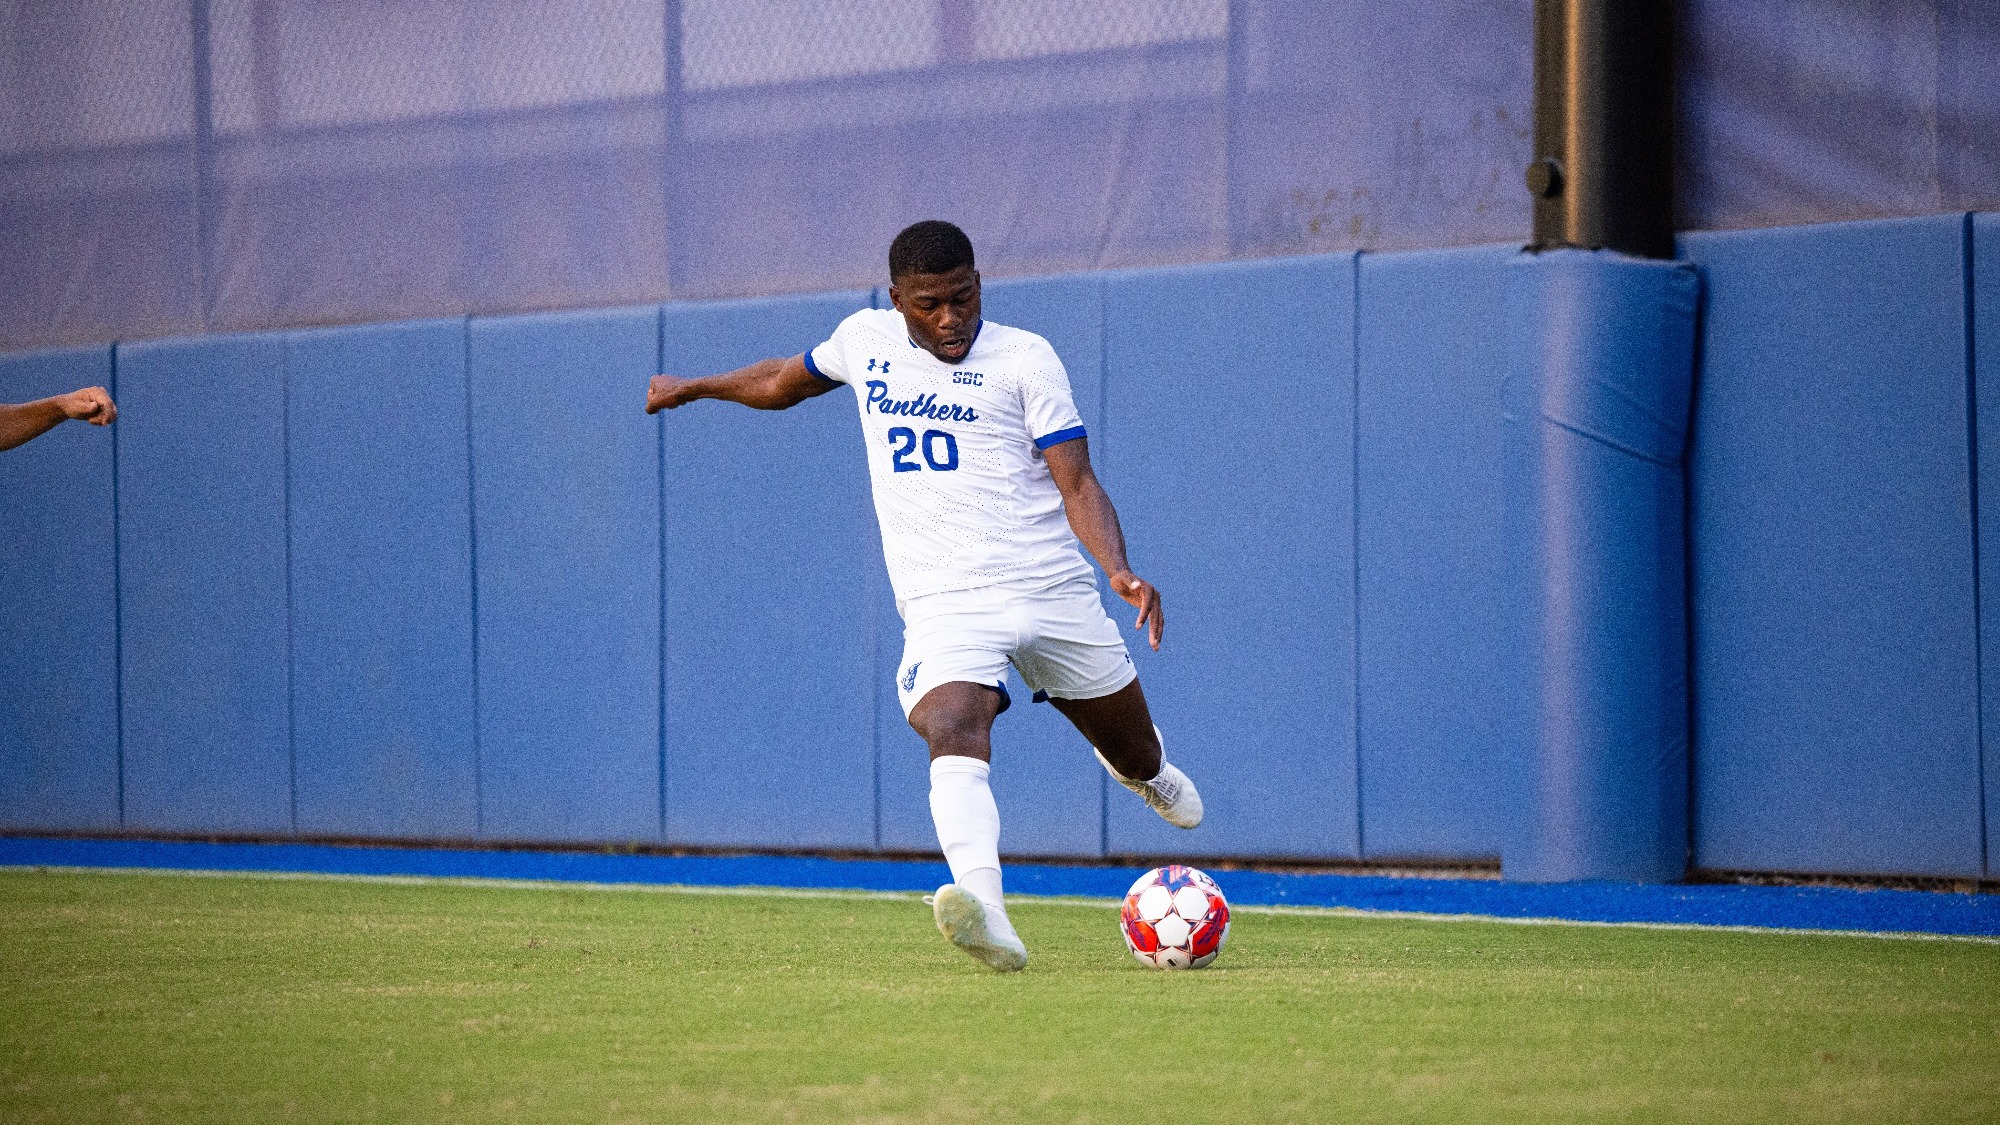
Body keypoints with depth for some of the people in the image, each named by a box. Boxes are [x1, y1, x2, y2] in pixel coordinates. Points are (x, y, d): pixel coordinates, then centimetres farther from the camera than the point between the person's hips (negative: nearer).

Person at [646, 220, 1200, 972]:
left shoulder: (1024, 359, -1)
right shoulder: (864, 340, 9)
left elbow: (1078, 485, -6)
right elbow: (785, 382, 33)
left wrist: (1119, 571, -23)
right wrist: (694, 387, 45)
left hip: (1053, 592, 0)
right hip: (945, 603, 0)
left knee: (1137, 756, 13)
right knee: (953, 733, -31)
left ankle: (1143, 769, 55)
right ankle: (986, 915, -53)